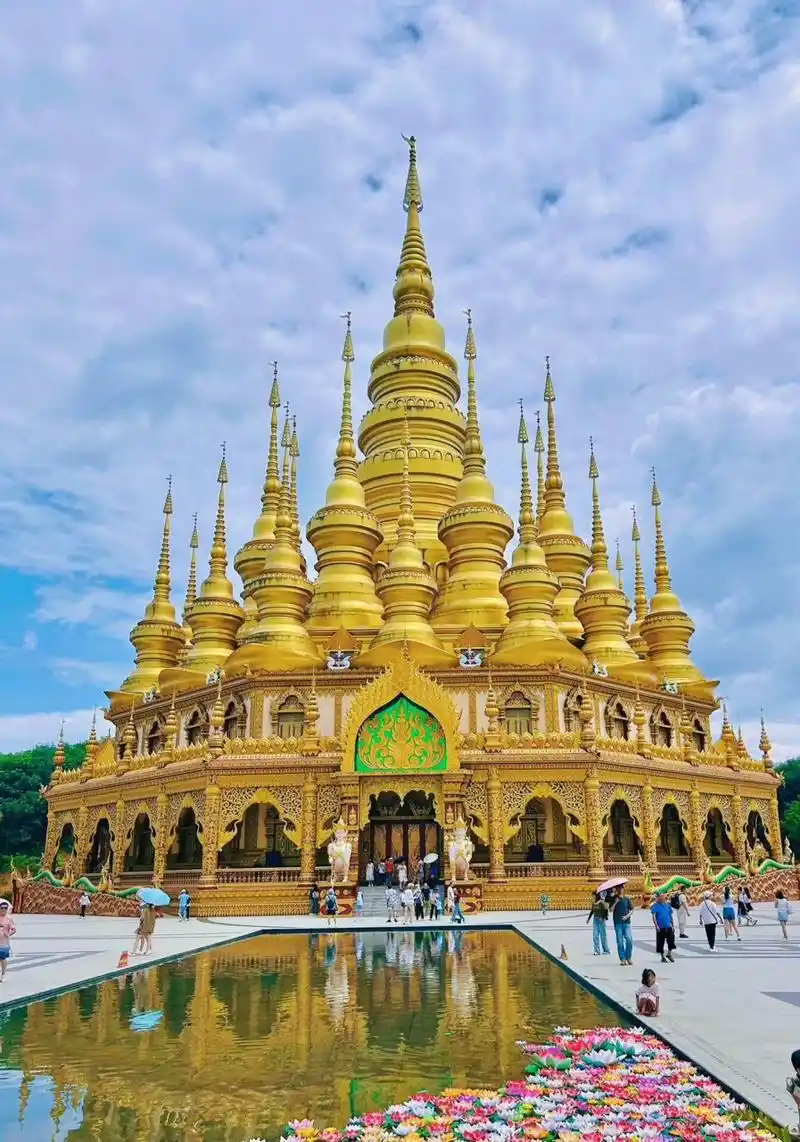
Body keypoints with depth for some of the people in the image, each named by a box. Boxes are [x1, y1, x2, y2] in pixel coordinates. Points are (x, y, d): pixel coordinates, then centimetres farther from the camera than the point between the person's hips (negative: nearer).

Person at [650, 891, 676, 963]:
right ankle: (662, 957, 18)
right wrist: (656, 925, -20)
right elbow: (653, 916, -10)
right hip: (660, 927, -4)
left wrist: (672, 925, 16)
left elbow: (670, 915, 16)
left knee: (671, 940, 0)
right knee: (661, 943, 3)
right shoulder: (655, 906, -4)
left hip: (668, 926, 4)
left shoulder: (667, 904, 9)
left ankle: (669, 954, 22)